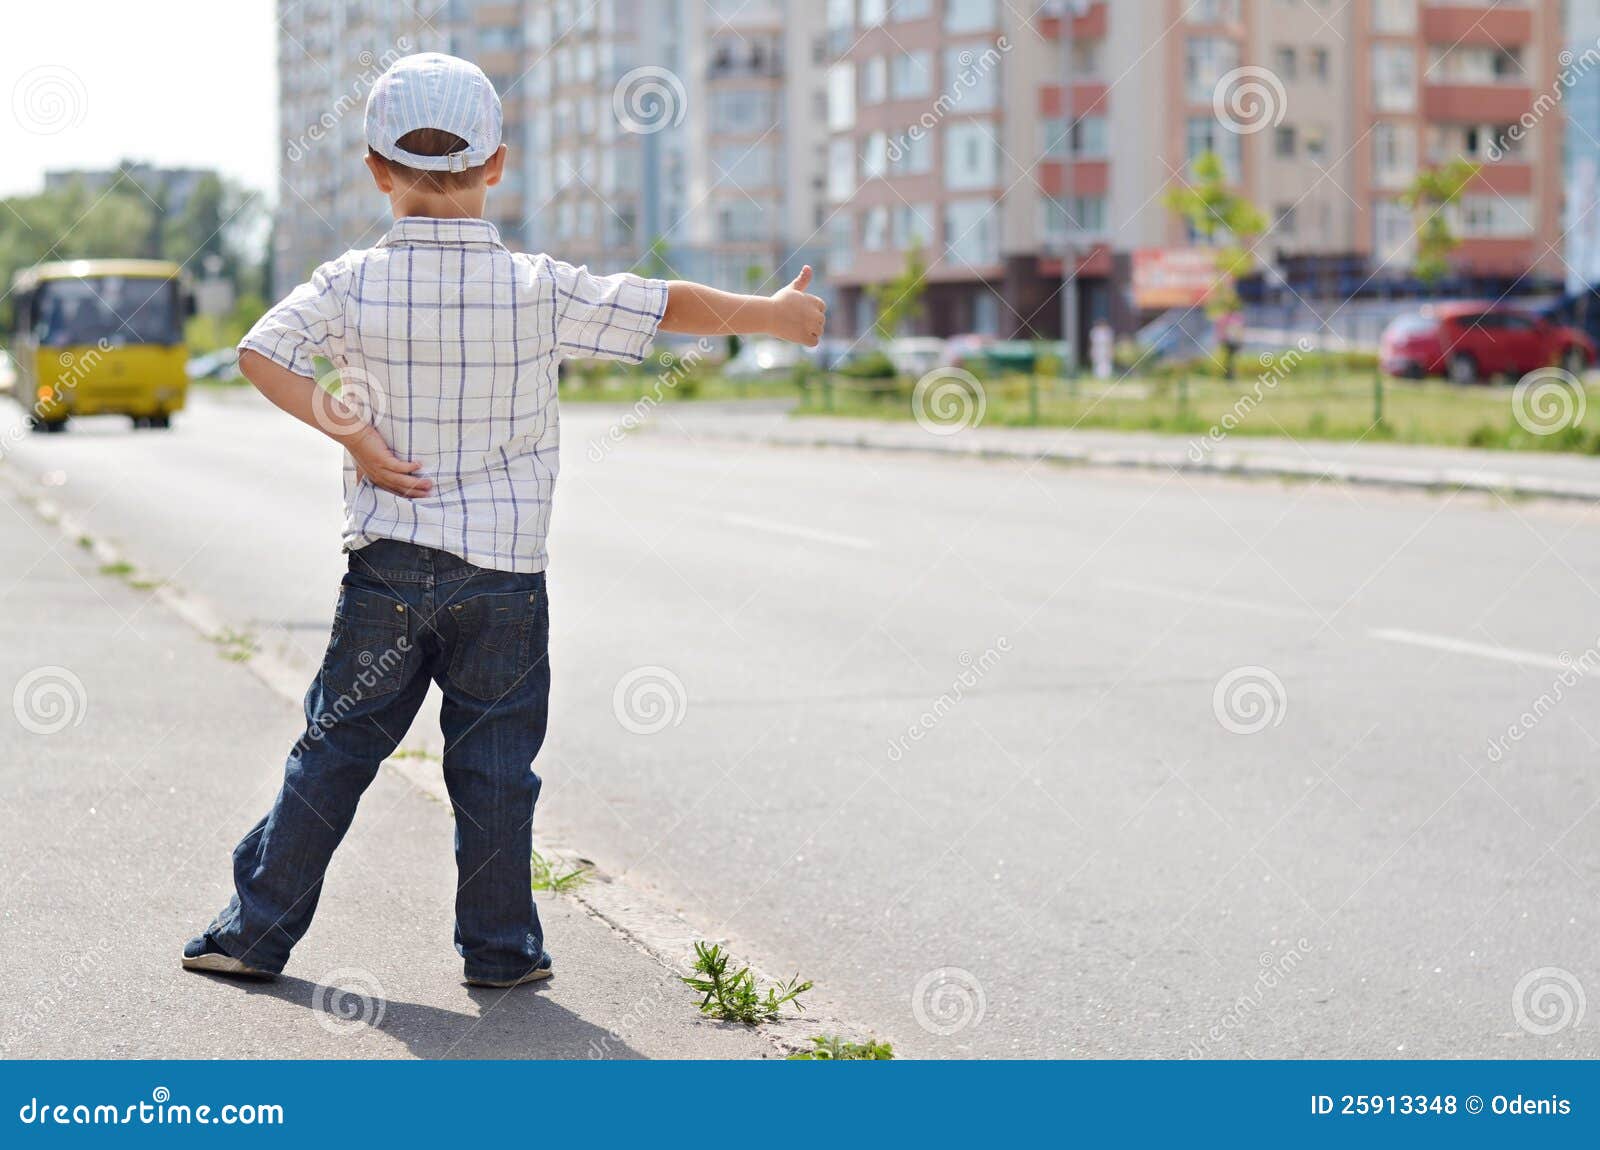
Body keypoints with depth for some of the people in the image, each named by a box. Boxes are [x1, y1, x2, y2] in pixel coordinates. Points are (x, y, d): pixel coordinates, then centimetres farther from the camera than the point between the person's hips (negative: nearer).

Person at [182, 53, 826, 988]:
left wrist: (350, 431, -11)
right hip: (505, 569, -1)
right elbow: (669, 307, 0)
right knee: (496, 762, 8)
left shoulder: (354, 285, -5)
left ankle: (258, 930, 15)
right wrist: (771, 314, 14)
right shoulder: (542, 289, -7)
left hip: (387, 567, 1)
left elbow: (261, 354, -13)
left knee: (336, 748, 10)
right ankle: (500, 946, 15)